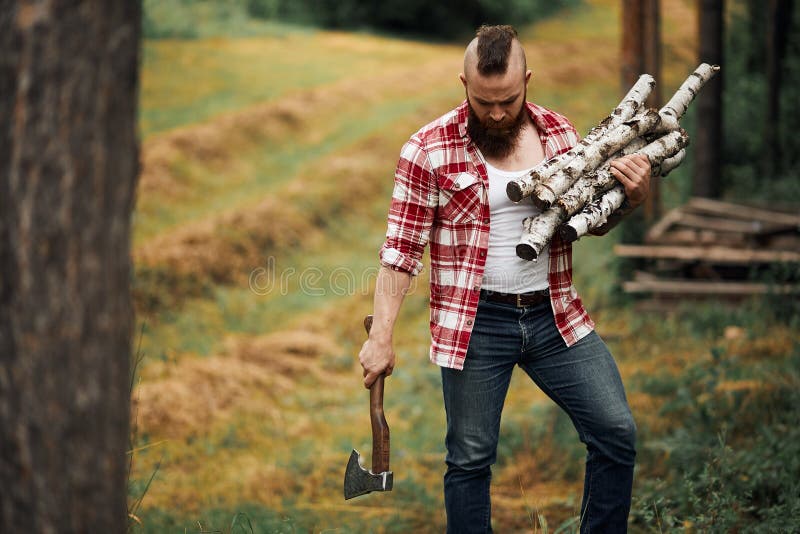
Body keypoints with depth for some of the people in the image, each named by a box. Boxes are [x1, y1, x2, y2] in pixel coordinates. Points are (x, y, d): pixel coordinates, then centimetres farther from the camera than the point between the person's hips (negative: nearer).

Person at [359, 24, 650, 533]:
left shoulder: (559, 131, 4)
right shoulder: (430, 149, -9)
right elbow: (401, 251, -7)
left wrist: (633, 196, -6)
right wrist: (382, 336, -11)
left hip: (555, 315, 4)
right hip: (475, 322, -4)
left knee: (616, 433, 1)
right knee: (471, 457, 5)